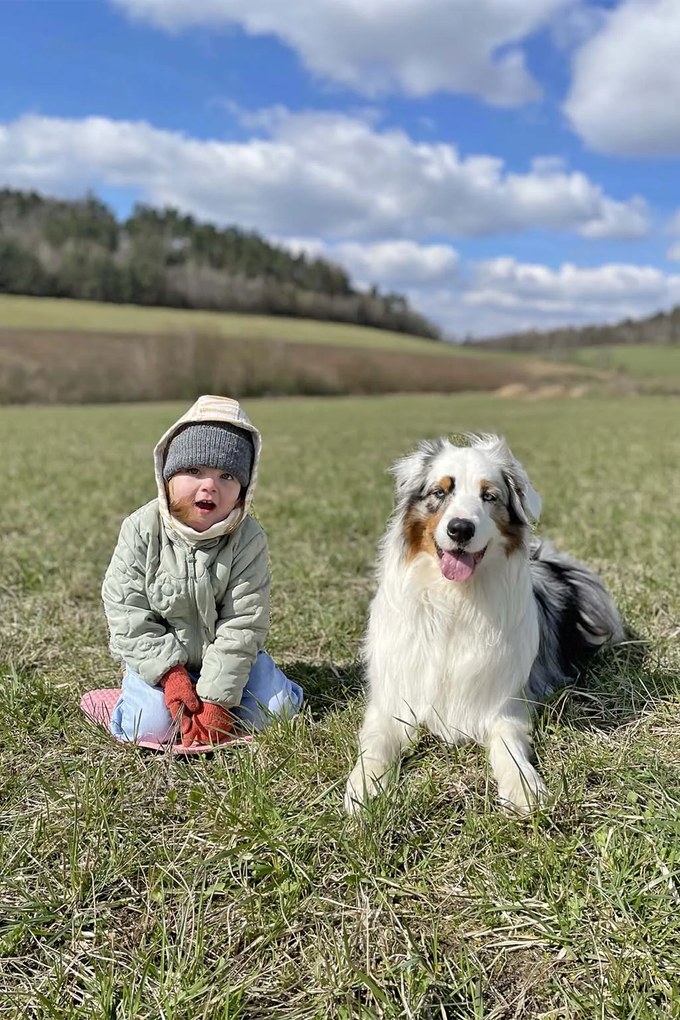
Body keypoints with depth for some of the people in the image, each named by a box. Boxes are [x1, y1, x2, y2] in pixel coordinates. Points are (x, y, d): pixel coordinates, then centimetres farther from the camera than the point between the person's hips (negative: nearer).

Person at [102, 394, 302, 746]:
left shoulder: (248, 540, -19)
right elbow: (127, 614, -14)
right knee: (151, 726, -21)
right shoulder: (141, 530, -17)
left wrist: (217, 699, -23)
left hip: (222, 652, 1)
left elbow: (242, 624, -19)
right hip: (160, 654, -1)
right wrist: (171, 673, -22)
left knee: (277, 706, -10)